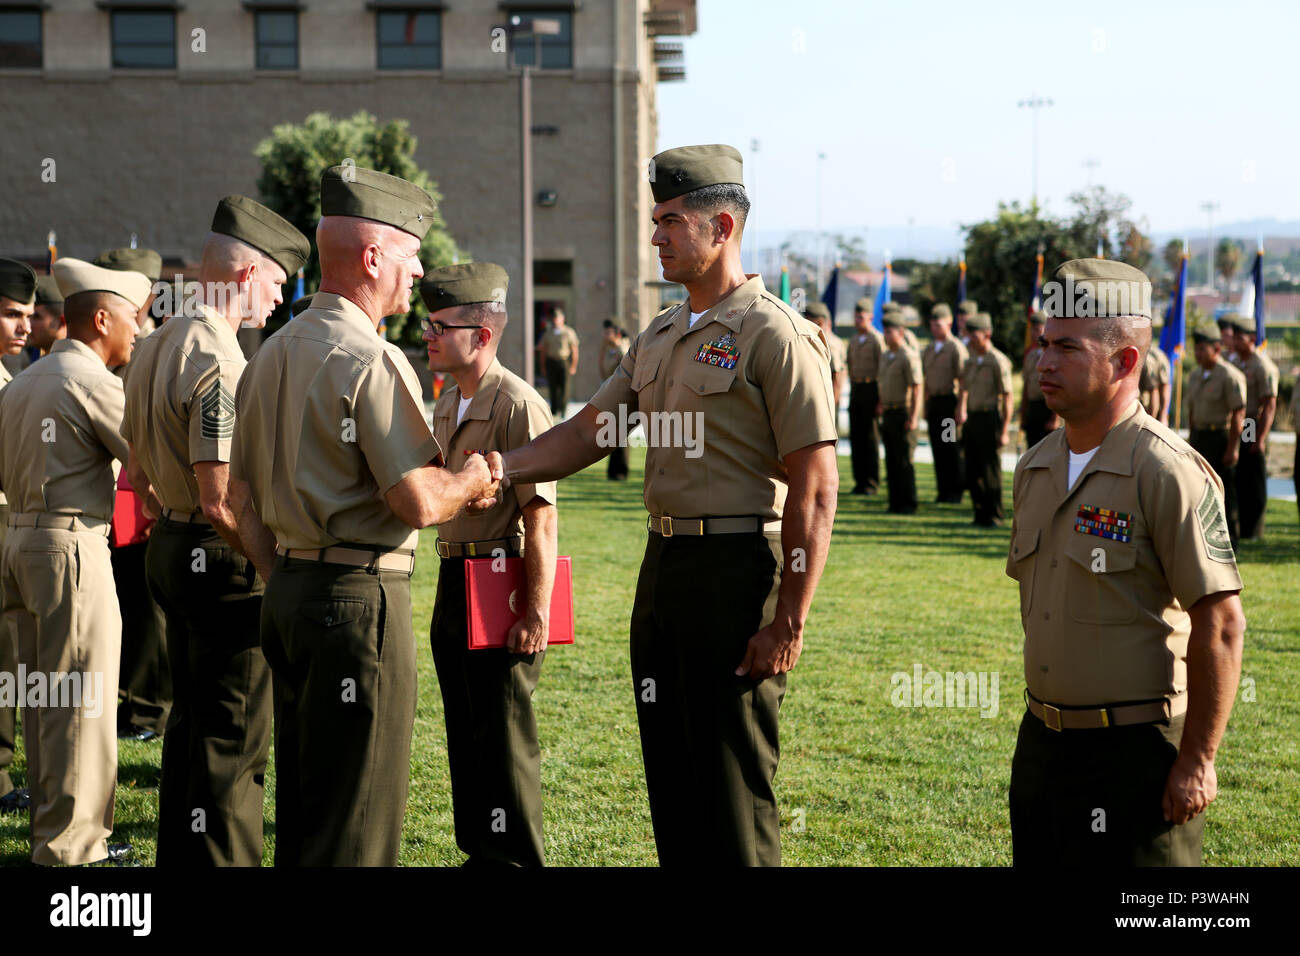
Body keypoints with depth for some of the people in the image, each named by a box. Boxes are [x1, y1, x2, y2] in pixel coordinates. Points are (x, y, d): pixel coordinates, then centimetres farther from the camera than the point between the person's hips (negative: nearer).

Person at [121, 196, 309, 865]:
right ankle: (222, 862, 4)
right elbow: (219, 499, -25)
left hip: (169, 547, 10)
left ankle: (179, 858, 30)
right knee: (234, 736, -2)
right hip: (221, 559, -10)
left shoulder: (153, 350, 10)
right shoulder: (219, 362, -21)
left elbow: (139, 474, 18)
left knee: (192, 718, 20)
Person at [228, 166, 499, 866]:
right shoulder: (371, 360, -16)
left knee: (299, 802, 17)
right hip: (360, 596, -9)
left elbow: (243, 497, 17)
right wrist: (474, 480, -2)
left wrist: (281, 583, 20)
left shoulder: (271, 354, 13)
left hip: (288, 591, 9)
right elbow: (418, 502, -21)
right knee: (357, 818, -3)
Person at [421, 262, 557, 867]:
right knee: (465, 732, 15)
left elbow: (541, 517, -19)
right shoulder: (446, 406, 13)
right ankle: (479, 851, 27)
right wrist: (450, 584, 19)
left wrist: (536, 612, -21)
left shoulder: (517, 404, -15)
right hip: (453, 582, 9)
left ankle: (515, 859, 10)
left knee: (505, 737, -1)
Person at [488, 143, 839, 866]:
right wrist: (500, 468, -4)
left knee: (732, 785, -2)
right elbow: (590, 431, 14)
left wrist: (789, 622, -18)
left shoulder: (774, 334, -12)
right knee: (670, 774, 15)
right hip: (664, 562, 8)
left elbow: (815, 486, -15)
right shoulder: (660, 336, 14)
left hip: (735, 569, -8)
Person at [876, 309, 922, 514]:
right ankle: (895, 503, 12)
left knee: (904, 461, -6)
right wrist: (881, 408, 18)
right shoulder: (885, 356, 14)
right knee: (891, 461, 8)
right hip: (888, 413, 8)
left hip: (902, 414, -8)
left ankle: (908, 504, 0)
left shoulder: (909, 357, -11)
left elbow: (917, 388, -15)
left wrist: (913, 418, -20)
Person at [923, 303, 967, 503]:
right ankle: (943, 491, 11)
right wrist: (926, 406, 15)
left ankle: (956, 492, 3)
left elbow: (963, 380, -11)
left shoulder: (957, 348, -6)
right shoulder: (929, 350, 16)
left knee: (952, 448, -3)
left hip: (950, 402, -6)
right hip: (933, 403, 6)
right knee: (937, 448, 6)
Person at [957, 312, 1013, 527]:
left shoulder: (999, 361, -10)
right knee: (972, 471, 9)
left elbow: (1007, 397, -11)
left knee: (990, 470, -2)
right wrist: (961, 410, 0)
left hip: (989, 418, -7)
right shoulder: (970, 361, 11)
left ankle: (994, 516, 7)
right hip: (972, 419, 7)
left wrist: (1004, 431, -14)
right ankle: (981, 514, 19)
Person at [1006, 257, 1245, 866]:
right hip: (1042, 742, 7)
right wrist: (1042, 716, 18)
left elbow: (1221, 624, -17)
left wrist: (1196, 763, -17)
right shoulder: (1035, 468, 9)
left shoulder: (1166, 471, -15)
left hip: (1136, 750, -7)